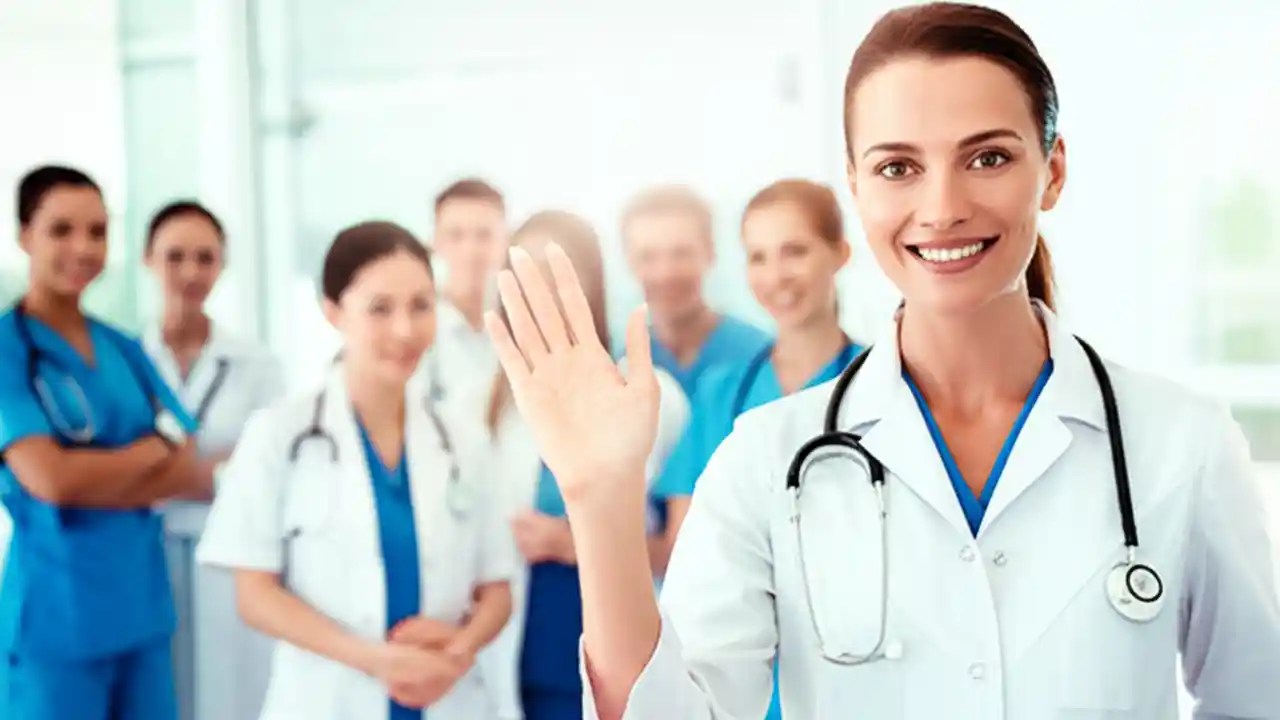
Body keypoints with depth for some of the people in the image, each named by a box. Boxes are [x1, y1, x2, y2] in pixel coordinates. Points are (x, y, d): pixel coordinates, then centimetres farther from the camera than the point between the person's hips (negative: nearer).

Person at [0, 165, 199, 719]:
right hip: (57, 614, -5)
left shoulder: (124, 349, 9)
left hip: (143, 603, 5)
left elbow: (187, 470, 2)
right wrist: (159, 445, -6)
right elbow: (47, 477, -19)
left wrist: (90, 478, -13)